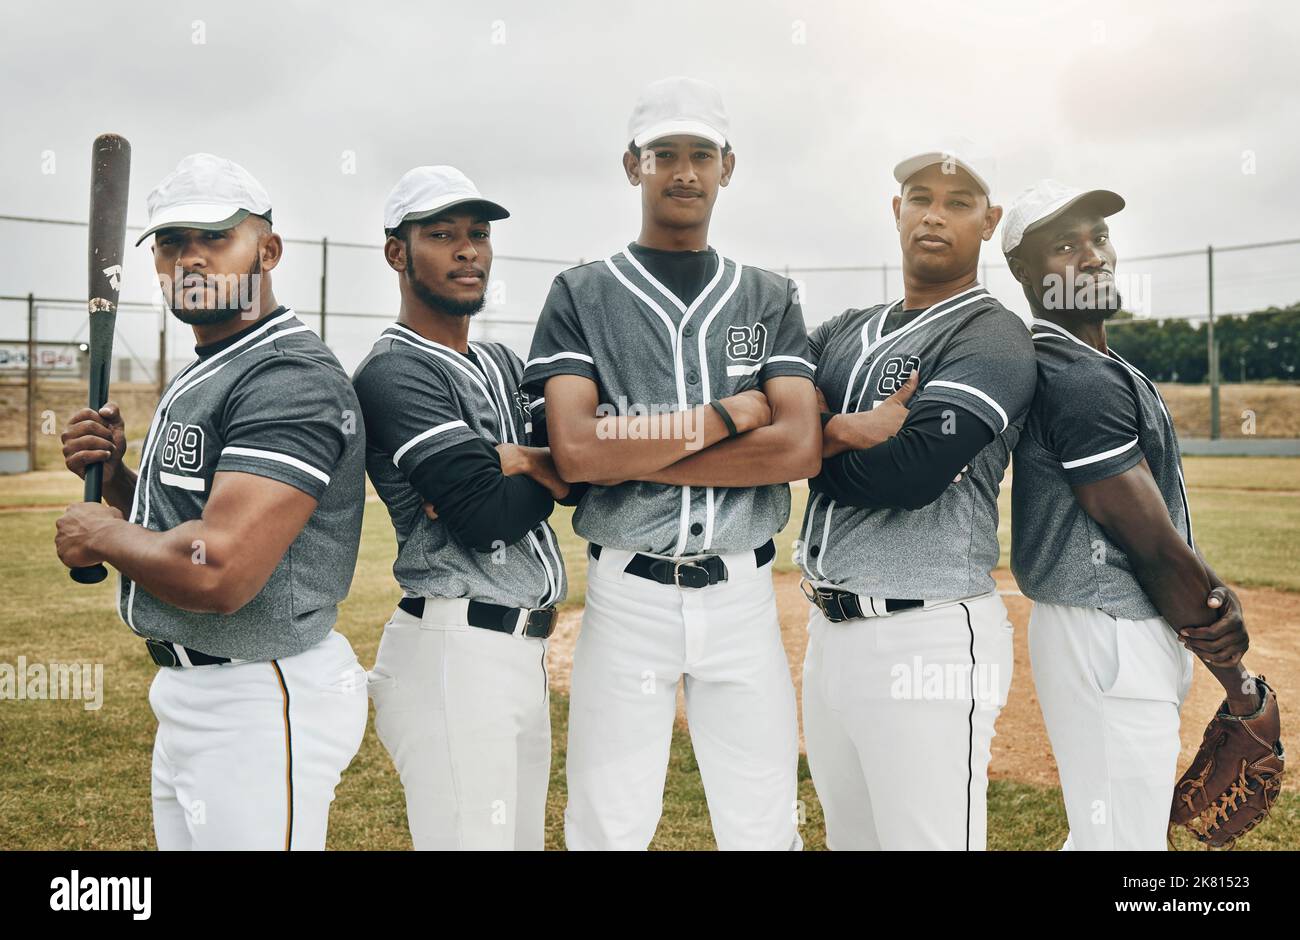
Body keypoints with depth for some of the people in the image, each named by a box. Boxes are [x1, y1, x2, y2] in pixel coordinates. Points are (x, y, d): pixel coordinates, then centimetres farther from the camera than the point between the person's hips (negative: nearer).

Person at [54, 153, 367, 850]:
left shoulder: (290, 378, -20)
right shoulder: (196, 378, 14)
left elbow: (217, 570, -31)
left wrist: (101, 534, -13)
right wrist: (113, 475, 1)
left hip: (260, 704, -10)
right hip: (187, 691, 10)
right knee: (181, 839, 22)